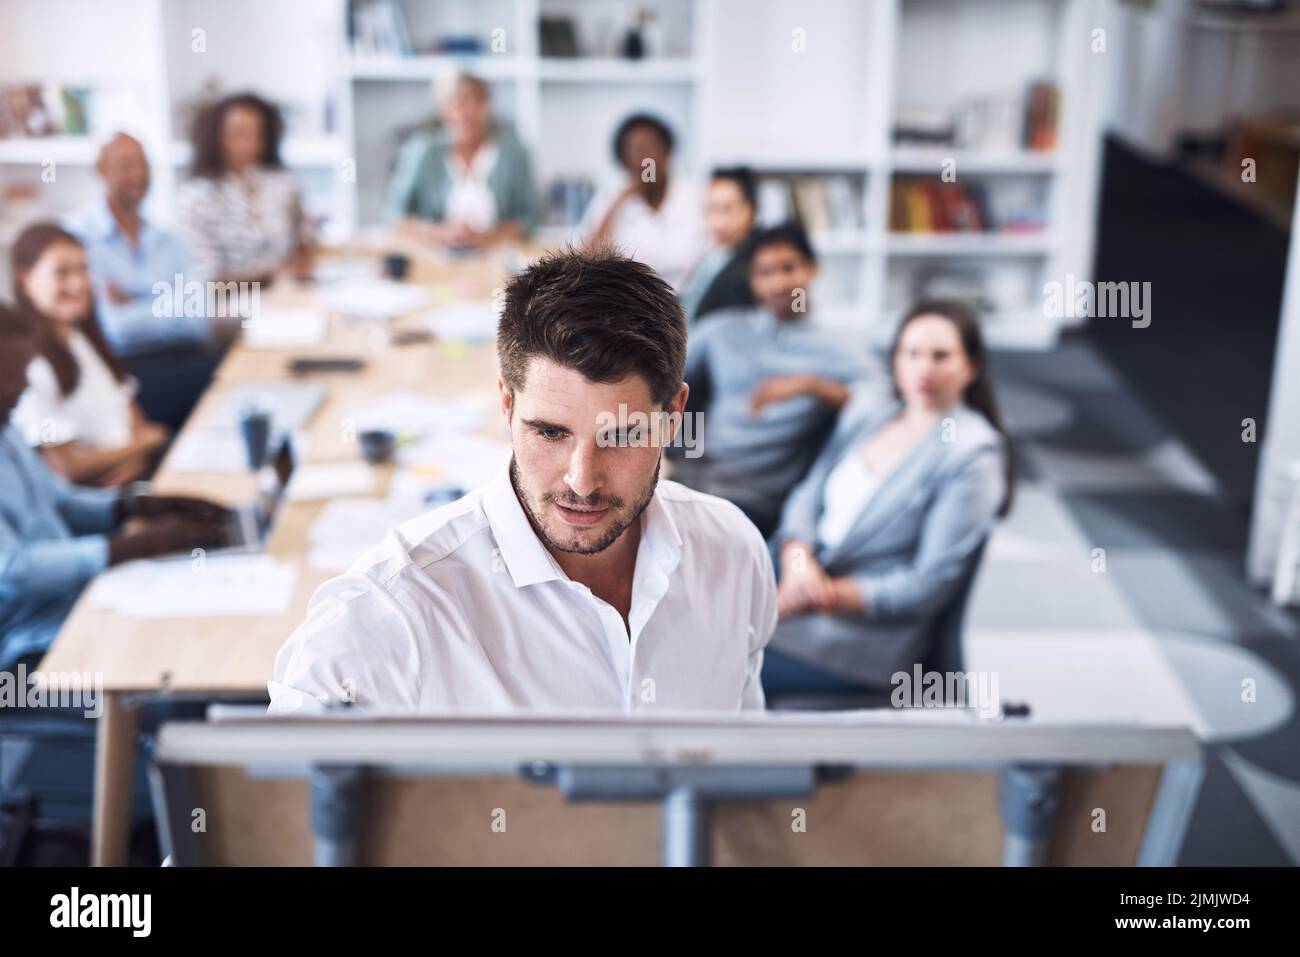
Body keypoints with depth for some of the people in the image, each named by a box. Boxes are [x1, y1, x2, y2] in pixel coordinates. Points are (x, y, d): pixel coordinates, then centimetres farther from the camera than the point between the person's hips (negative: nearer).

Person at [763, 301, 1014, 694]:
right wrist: (798, 563, -13)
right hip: (799, 578, 6)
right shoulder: (863, 417, 12)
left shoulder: (973, 455, -8)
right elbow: (808, 497, 9)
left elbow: (929, 585, -12)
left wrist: (830, 597, -18)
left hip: (870, 629, -6)